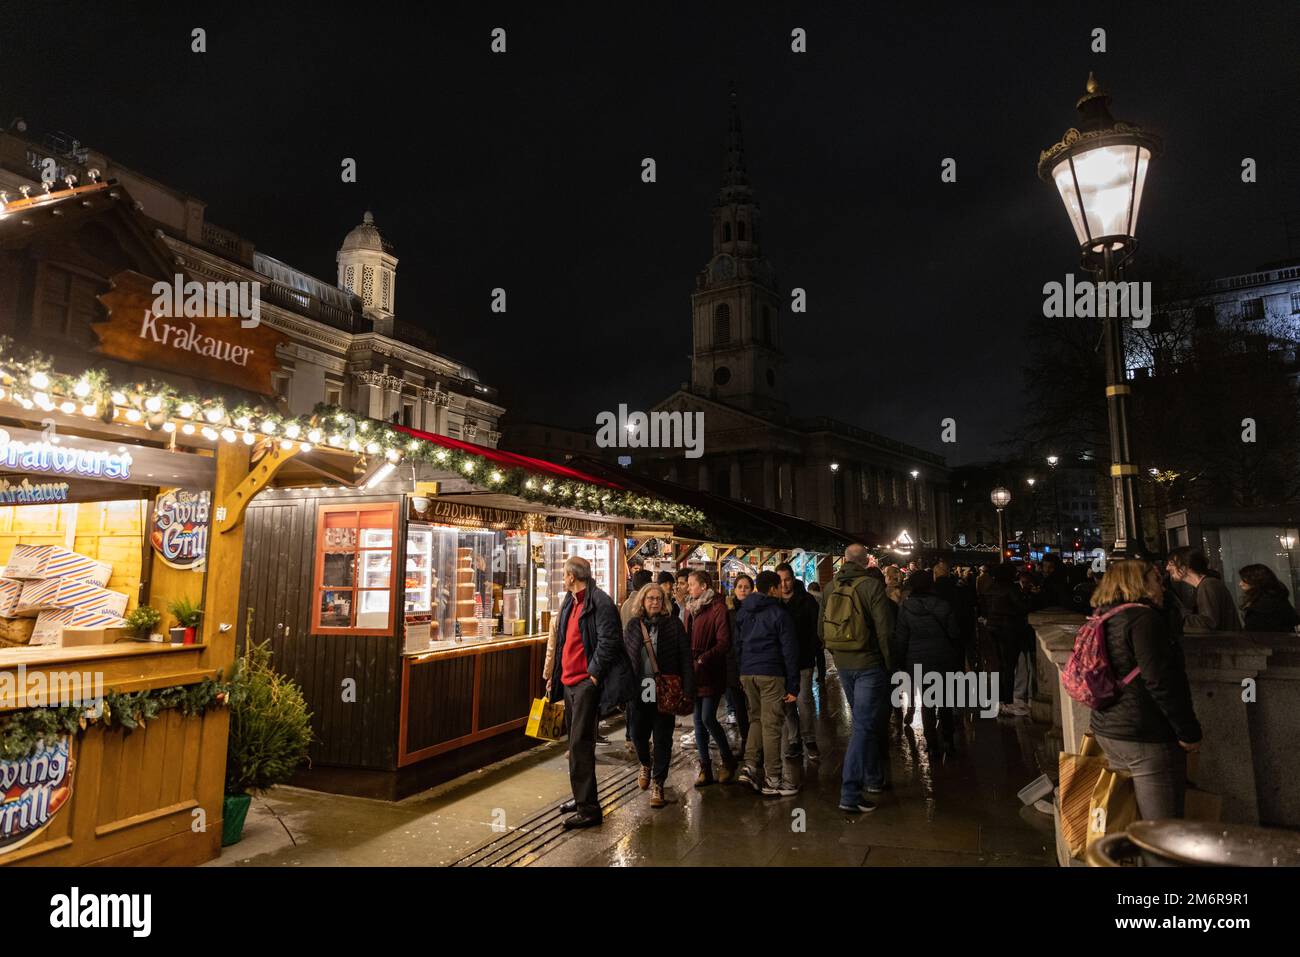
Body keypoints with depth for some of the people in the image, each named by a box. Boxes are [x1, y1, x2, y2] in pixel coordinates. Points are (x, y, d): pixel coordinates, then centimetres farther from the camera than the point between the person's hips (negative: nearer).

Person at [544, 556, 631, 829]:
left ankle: (588, 809, 1)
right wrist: (554, 675, 18)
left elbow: (608, 642, -20)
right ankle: (582, 797, 30)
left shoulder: (600, 603, -15)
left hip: (586, 683, -9)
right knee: (576, 742, 17)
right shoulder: (571, 603, 15)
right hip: (570, 681, 10)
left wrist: (593, 675, -18)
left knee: (580, 745, -7)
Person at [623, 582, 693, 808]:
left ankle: (657, 783, 17)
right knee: (638, 734, 11)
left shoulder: (673, 624, -3)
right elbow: (624, 657, 7)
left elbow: (685, 657, -5)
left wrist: (687, 689, -12)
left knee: (663, 738, 3)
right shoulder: (632, 625, 5)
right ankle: (645, 766, 41)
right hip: (639, 691, 2)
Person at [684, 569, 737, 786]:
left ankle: (728, 760, 15)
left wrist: (704, 658, -23)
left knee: (708, 718, -8)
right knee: (698, 720, 9)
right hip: (694, 672, 7)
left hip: (711, 673, -7)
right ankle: (705, 768, 18)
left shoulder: (718, 607, -10)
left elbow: (724, 642, -16)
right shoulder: (691, 608, 12)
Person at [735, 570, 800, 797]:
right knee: (771, 725, 0)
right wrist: (793, 686, -5)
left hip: (747, 673, 6)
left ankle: (749, 767, 10)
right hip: (771, 675, -6)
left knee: (756, 719, 18)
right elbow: (789, 651, -8)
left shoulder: (742, 612, 12)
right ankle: (772, 780, 6)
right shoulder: (779, 613, -7)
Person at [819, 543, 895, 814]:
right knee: (864, 725, -4)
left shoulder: (830, 588, 3)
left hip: (842, 664, 6)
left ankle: (873, 778, 34)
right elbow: (885, 630, -15)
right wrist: (889, 664, -4)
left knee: (865, 720, 21)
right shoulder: (871, 586, -14)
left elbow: (821, 630, 10)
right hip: (869, 664, -6)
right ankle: (850, 793, -7)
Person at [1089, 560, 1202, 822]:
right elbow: (1159, 681, -22)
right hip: (1146, 739, -9)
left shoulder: (1103, 621, 13)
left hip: (1107, 732, 9)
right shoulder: (1142, 617, -16)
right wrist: (1189, 732, -14)